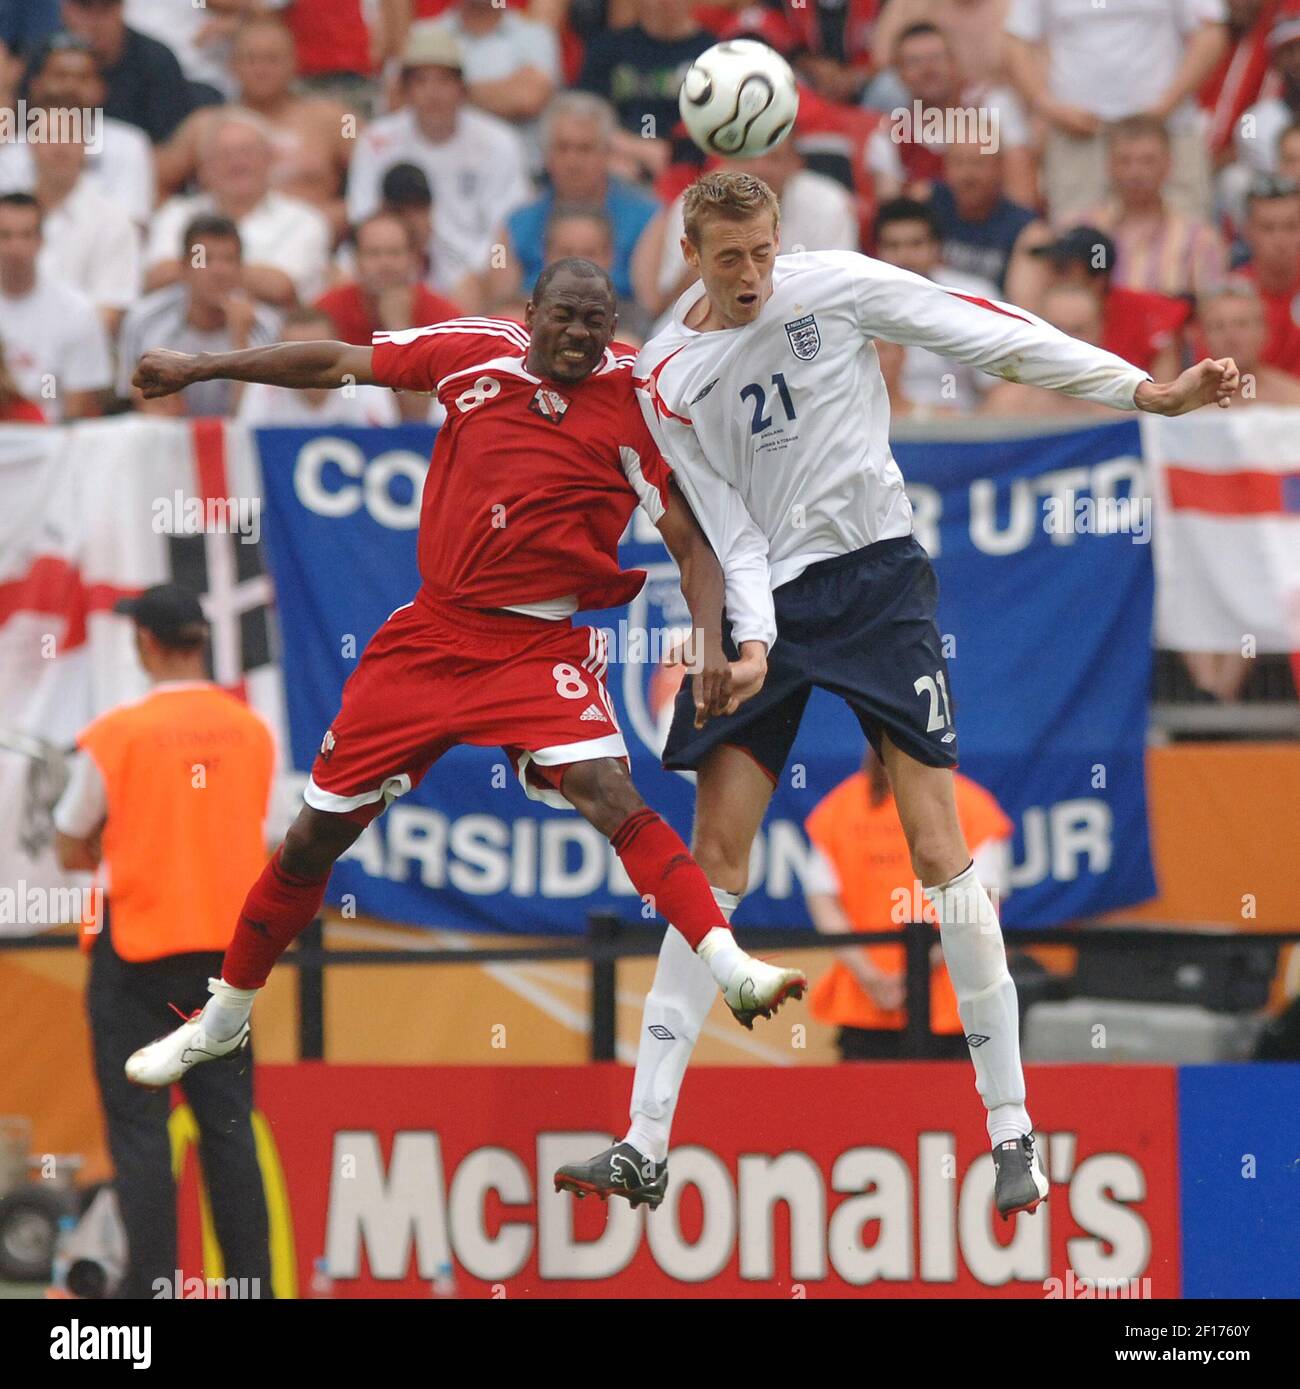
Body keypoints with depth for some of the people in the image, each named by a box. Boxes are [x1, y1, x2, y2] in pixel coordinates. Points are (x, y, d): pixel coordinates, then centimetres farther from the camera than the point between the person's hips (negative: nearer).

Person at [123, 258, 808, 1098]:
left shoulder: (634, 406, -8)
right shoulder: (476, 353, 0)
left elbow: (689, 537, -7)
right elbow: (338, 365, 11)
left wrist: (713, 646, -22)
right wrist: (200, 368, 15)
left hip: (541, 646, -3)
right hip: (432, 633, 3)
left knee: (610, 794, -29)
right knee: (317, 835, 8)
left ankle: (730, 968, -33)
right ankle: (224, 1021, 26)